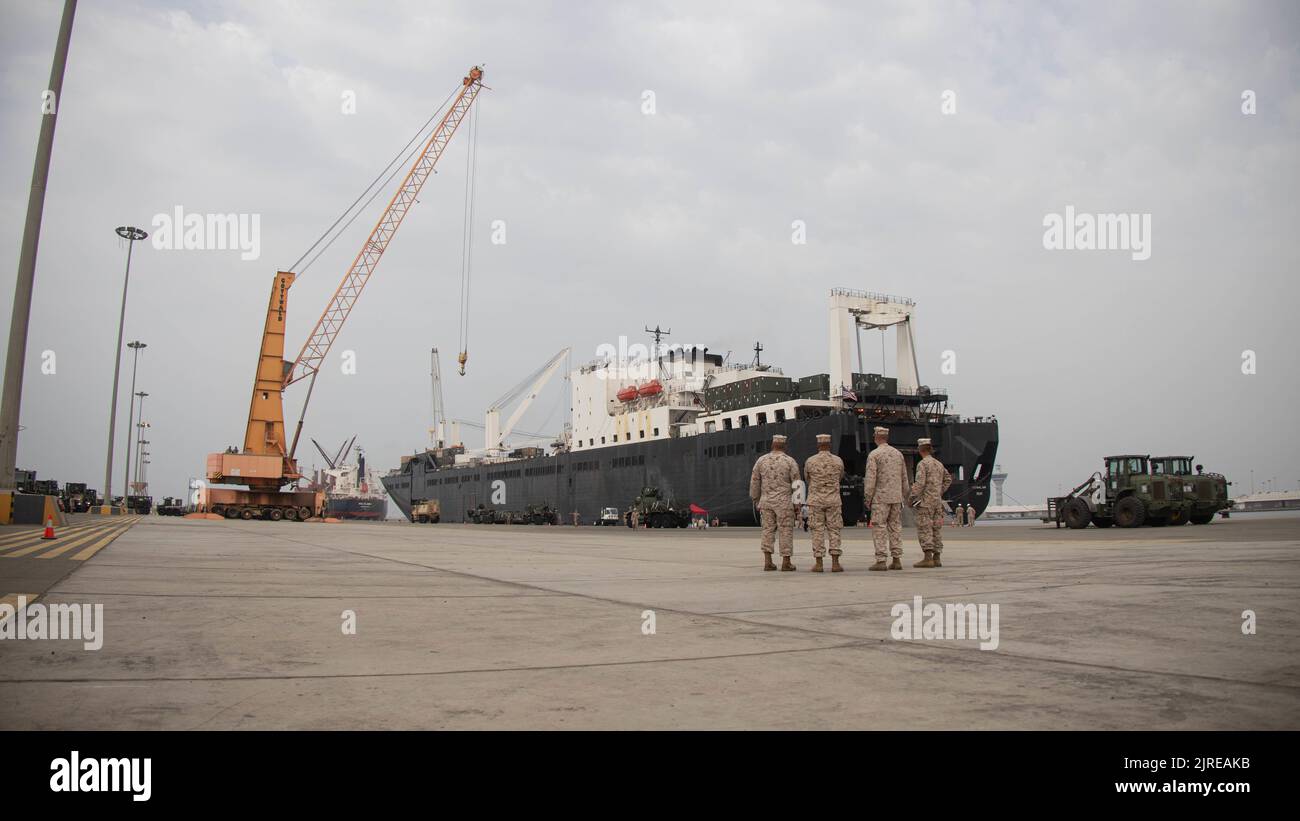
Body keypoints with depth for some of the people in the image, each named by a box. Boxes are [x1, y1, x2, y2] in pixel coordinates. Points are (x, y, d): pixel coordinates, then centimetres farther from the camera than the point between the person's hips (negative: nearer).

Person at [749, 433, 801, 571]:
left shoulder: (761, 460, 2)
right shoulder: (790, 461, -6)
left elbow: (754, 482, 4)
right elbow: (796, 484, -7)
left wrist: (756, 501, 13)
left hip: (766, 501, 3)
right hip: (784, 502, -3)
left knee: (768, 530, 8)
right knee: (786, 530, 3)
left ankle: (767, 561, 1)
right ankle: (786, 562, 3)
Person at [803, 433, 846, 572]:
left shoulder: (810, 461, -4)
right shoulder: (838, 461, -1)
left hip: (815, 500, -1)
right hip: (833, 500, 1)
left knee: (818, 531, 3)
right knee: (834, 531, 5)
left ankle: (818, 564, 1)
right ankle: (835, 563, -1)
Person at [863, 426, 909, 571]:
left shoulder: (874, 454, -8)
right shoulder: (898, 453, 11)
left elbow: (870, 478, -13)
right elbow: (904, 478, 14)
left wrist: (867, 498, -7)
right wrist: (902, 496, 21)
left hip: (881, 497, -6)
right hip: (896, 497, 6)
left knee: (879, 528, -4)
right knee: (895, 527, 9)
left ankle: (880, 561, -8)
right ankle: (897, 560, 7)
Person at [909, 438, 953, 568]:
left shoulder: (922, 464, -10)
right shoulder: (939, 464, 14)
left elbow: (920, 483, -19)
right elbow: (948, 479, 26)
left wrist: (911, 497, -12)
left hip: (925, 501, -7)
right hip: (937, 501, 7)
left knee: (924, 529, -7)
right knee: (936, 529, 7)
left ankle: (928, 558, -14)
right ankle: (936, 559, 7)